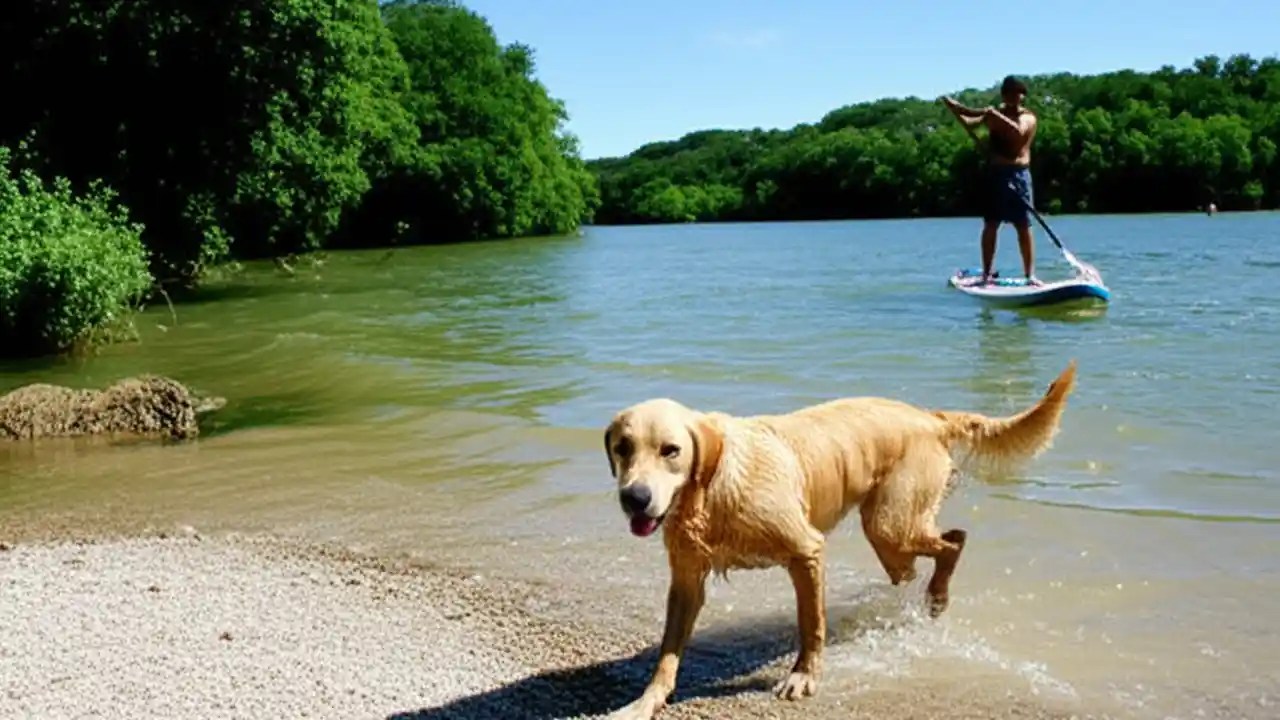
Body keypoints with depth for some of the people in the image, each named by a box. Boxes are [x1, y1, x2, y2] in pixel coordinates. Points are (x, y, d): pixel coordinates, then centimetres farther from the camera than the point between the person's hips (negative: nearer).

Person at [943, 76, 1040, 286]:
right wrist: (955, 110, -18)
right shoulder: (993, 114, 11)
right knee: (990, 226, 2)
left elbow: (1018, 130, -22)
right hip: (995, 174, 3)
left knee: (1024, 227, -2)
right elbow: (969, 123, -2)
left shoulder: (1028, 117, 0)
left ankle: (1030, 275, 3)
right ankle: (986, 274, 8)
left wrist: (996, 115, -27)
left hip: (1018, 176, -3)